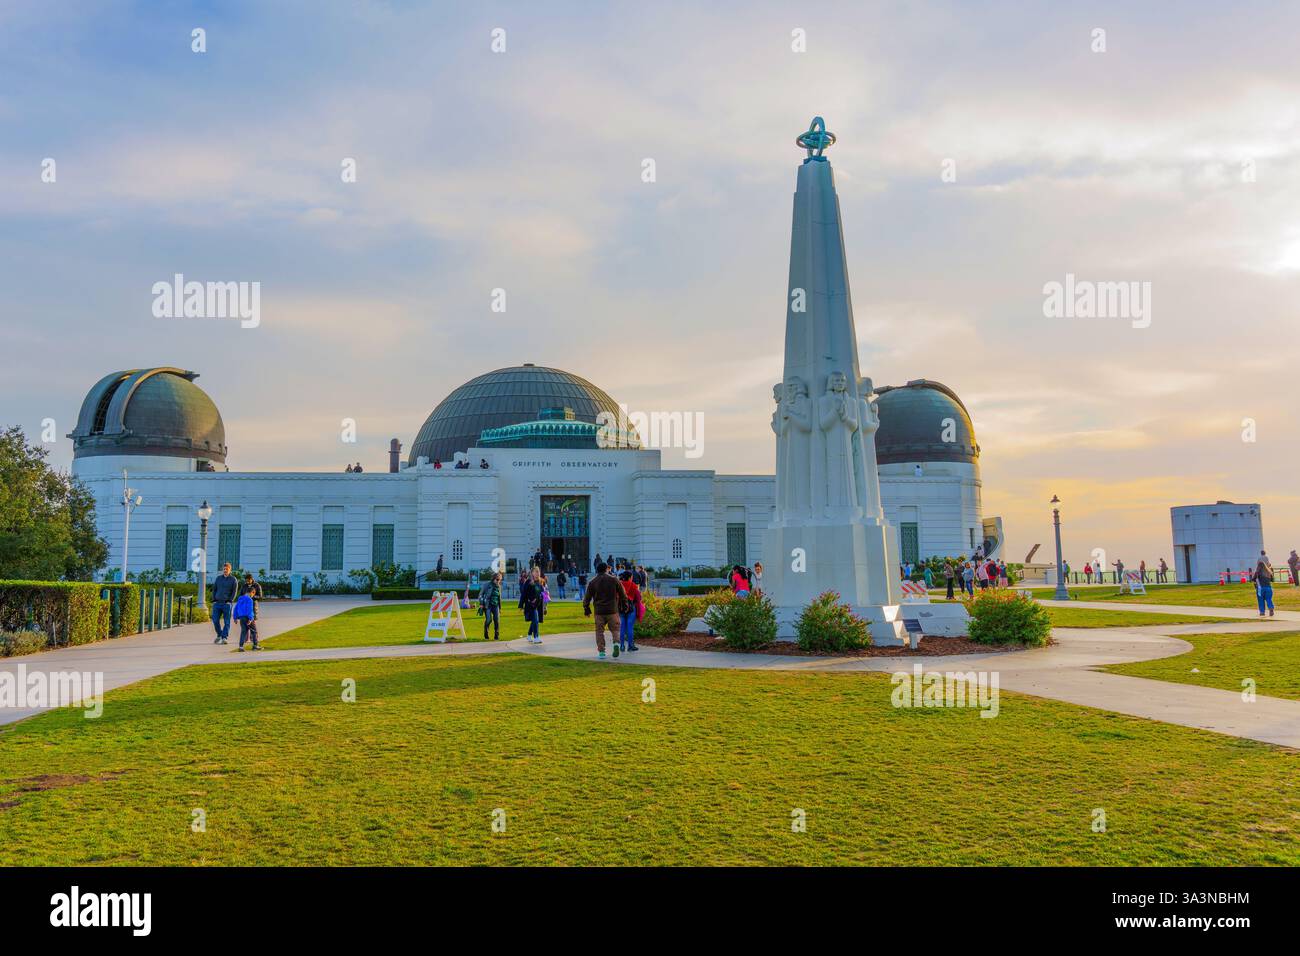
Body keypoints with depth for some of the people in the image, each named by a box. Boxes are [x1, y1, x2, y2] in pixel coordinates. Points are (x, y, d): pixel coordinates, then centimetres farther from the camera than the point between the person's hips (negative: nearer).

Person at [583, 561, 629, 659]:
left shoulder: (592, 582, 3)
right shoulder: (614, 579, 2)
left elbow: (587, 597, 5)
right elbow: (623, 594, 6)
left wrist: (586, 609, 15)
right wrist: (624, 605, 16)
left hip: (599, 611, 0)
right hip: (613, 610, 0)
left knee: (599, 631, 9)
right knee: (614, 628, 10)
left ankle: (601, 651, 5)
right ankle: (616, 643, -17)